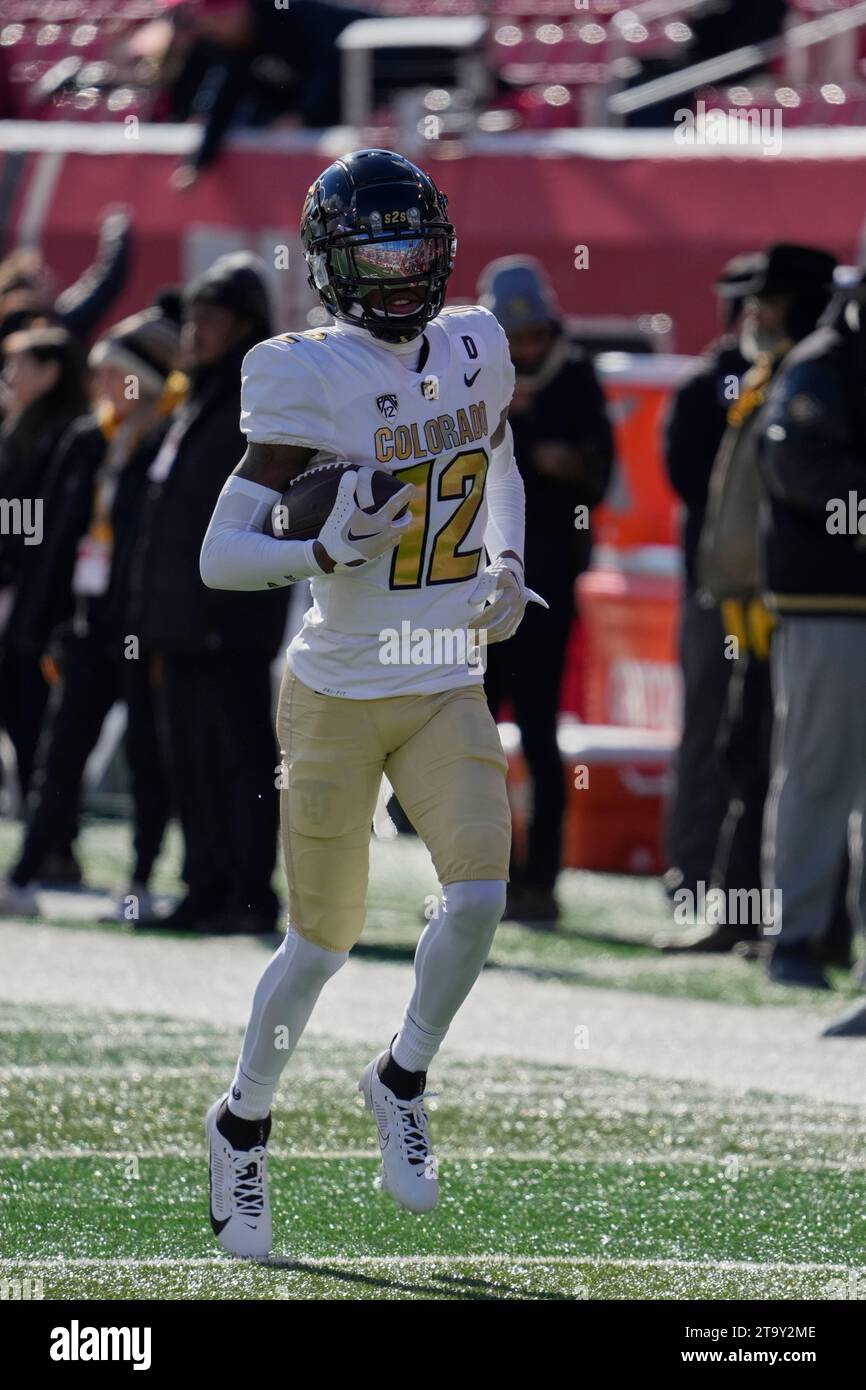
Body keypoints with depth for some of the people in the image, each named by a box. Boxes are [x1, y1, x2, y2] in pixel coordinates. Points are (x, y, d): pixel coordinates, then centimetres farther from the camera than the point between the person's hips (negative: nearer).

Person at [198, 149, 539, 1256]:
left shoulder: (475, 351, 2)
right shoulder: (311, 383, -15)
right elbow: (218, 557, -17)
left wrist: (506, 565, 8)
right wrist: (326, 553, -34)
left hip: (448, 691, 4)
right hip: (337, 696, -4)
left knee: (478, 893, -16)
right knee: (324, 939, 4)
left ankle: (401, 1083, 9)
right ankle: (241, 1125, 28)